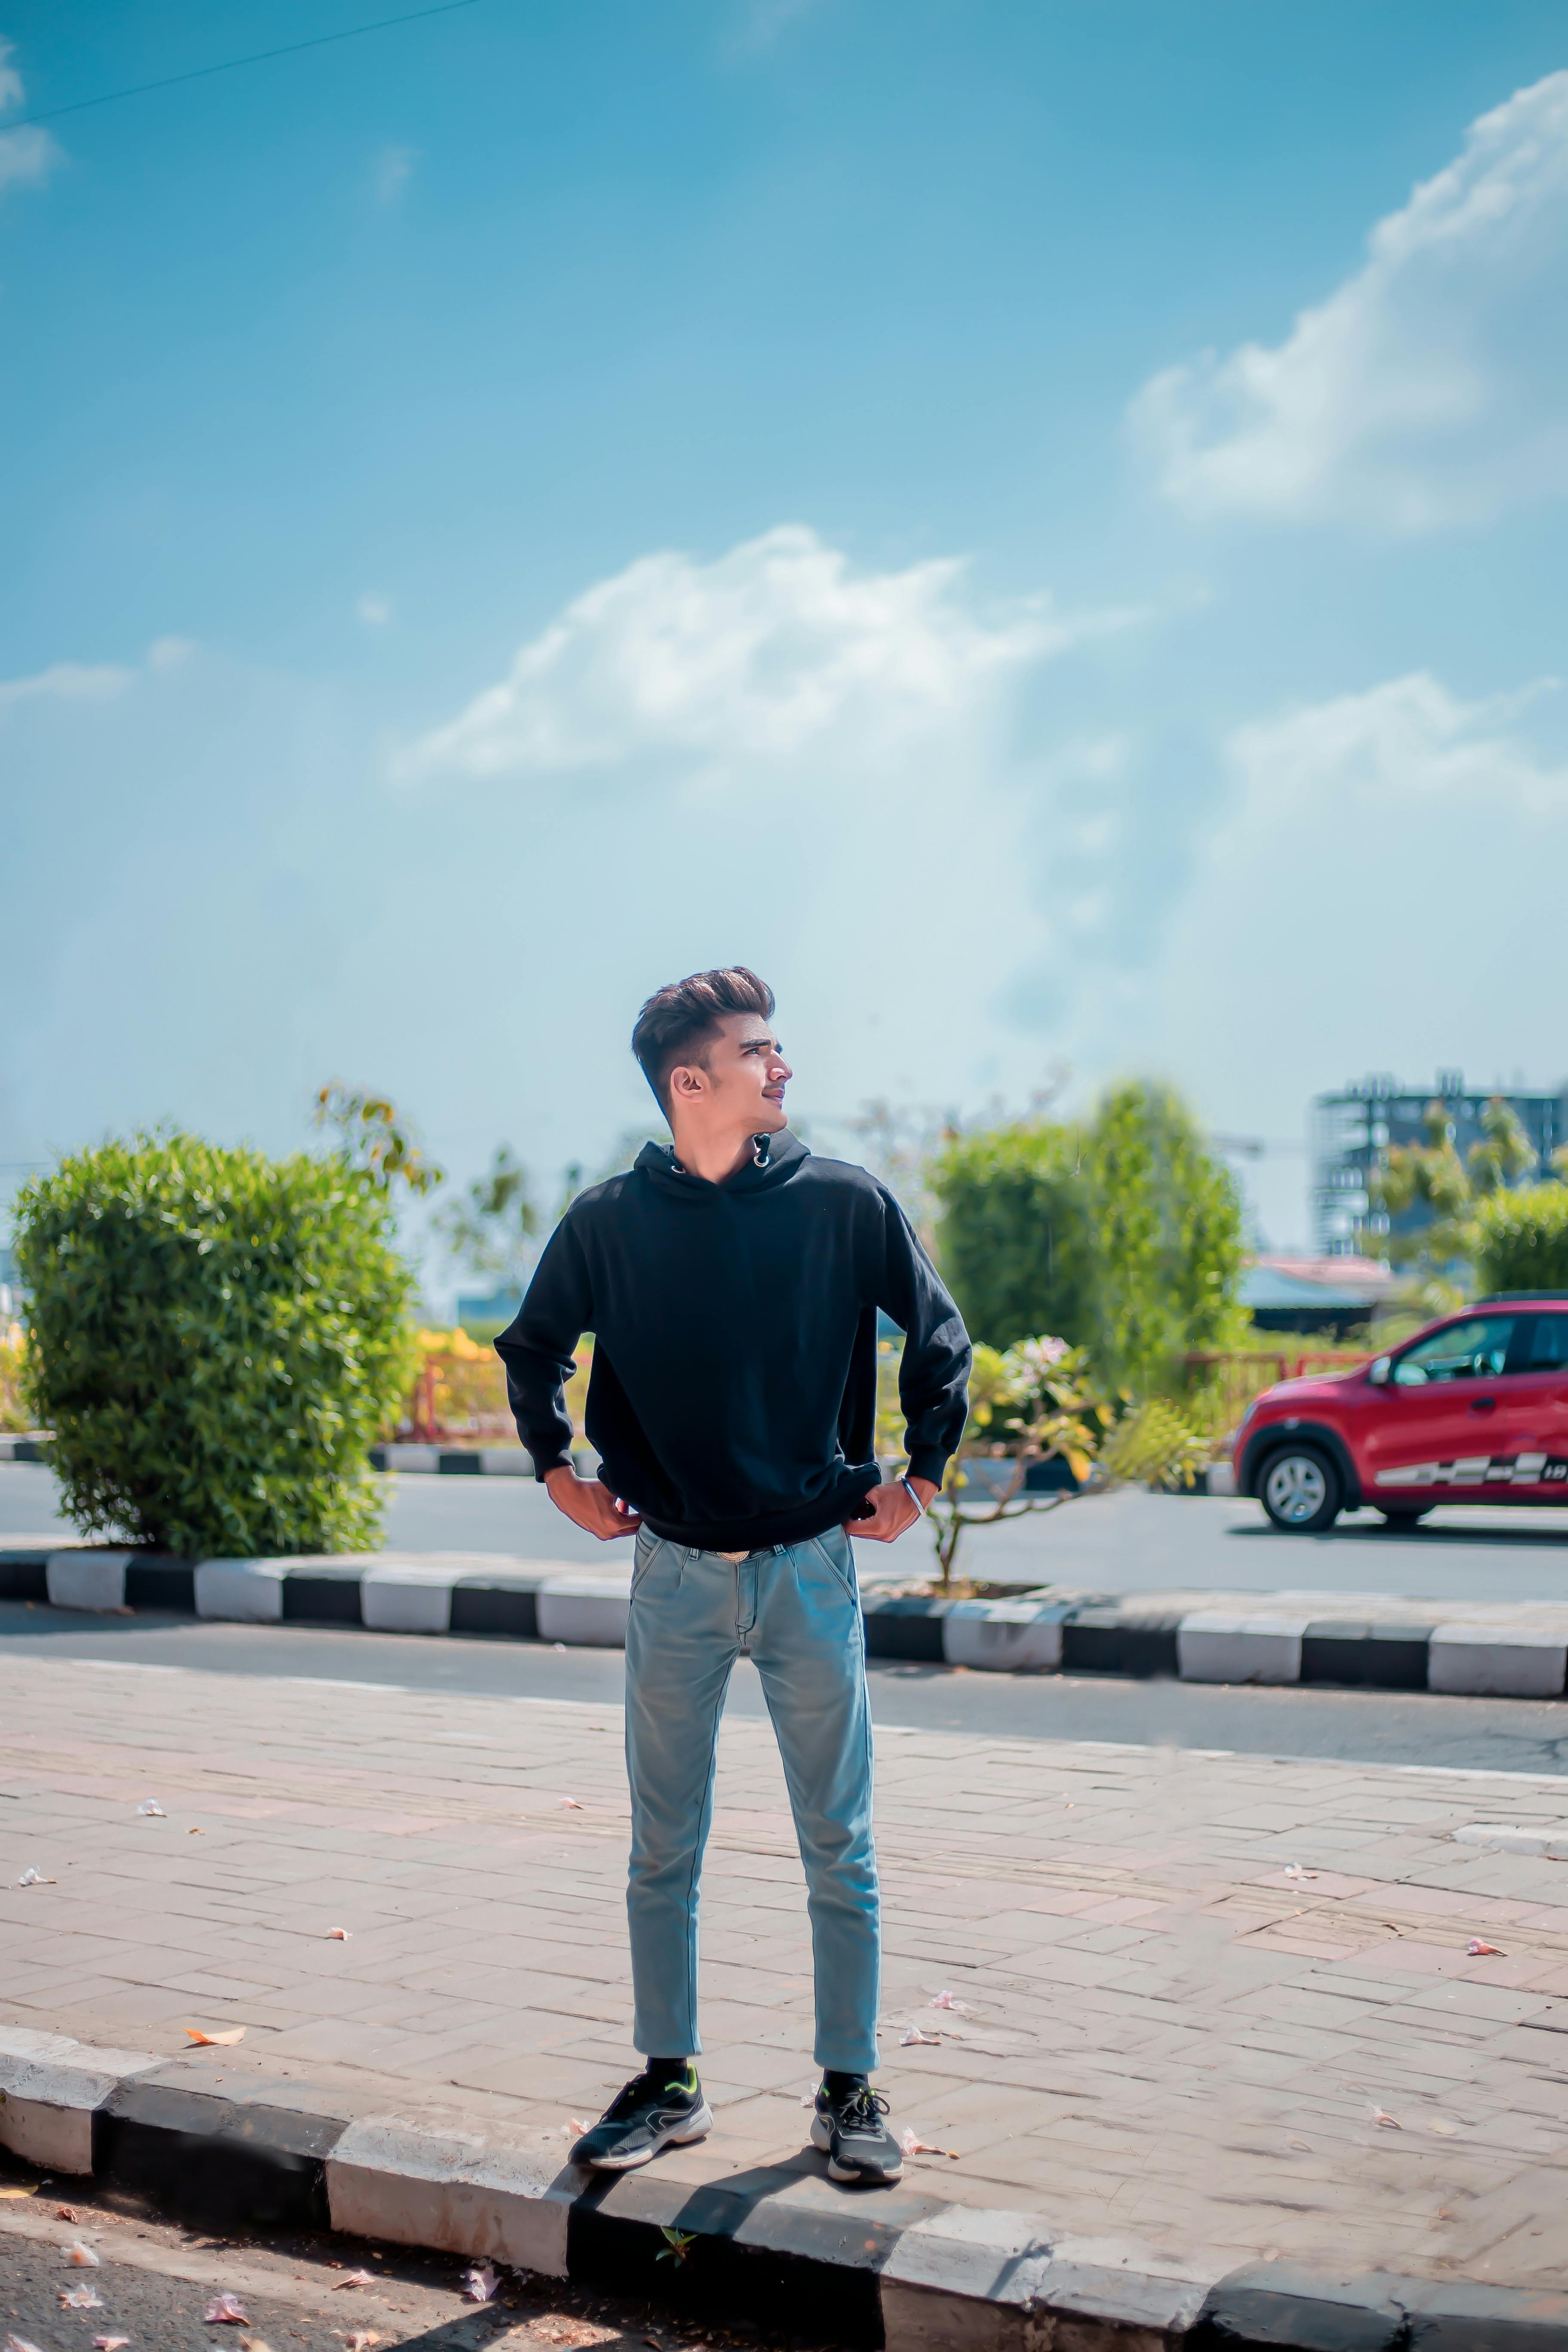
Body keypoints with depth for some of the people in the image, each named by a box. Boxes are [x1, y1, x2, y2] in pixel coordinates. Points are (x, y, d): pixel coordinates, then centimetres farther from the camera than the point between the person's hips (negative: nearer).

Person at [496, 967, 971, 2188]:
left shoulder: (844, 1202, -5)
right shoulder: (611, 1220, -3)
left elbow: (939, 1334, 8)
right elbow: (534, 1347, 15)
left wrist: (921, 1477, 5)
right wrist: (558, 1469, 8)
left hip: (812, 1572, -1)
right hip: (676, 1579, 1)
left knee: (840, 1852, 5)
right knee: (663, 1854, 9)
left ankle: (851, 2091, 17)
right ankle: (669, 2083, 23)